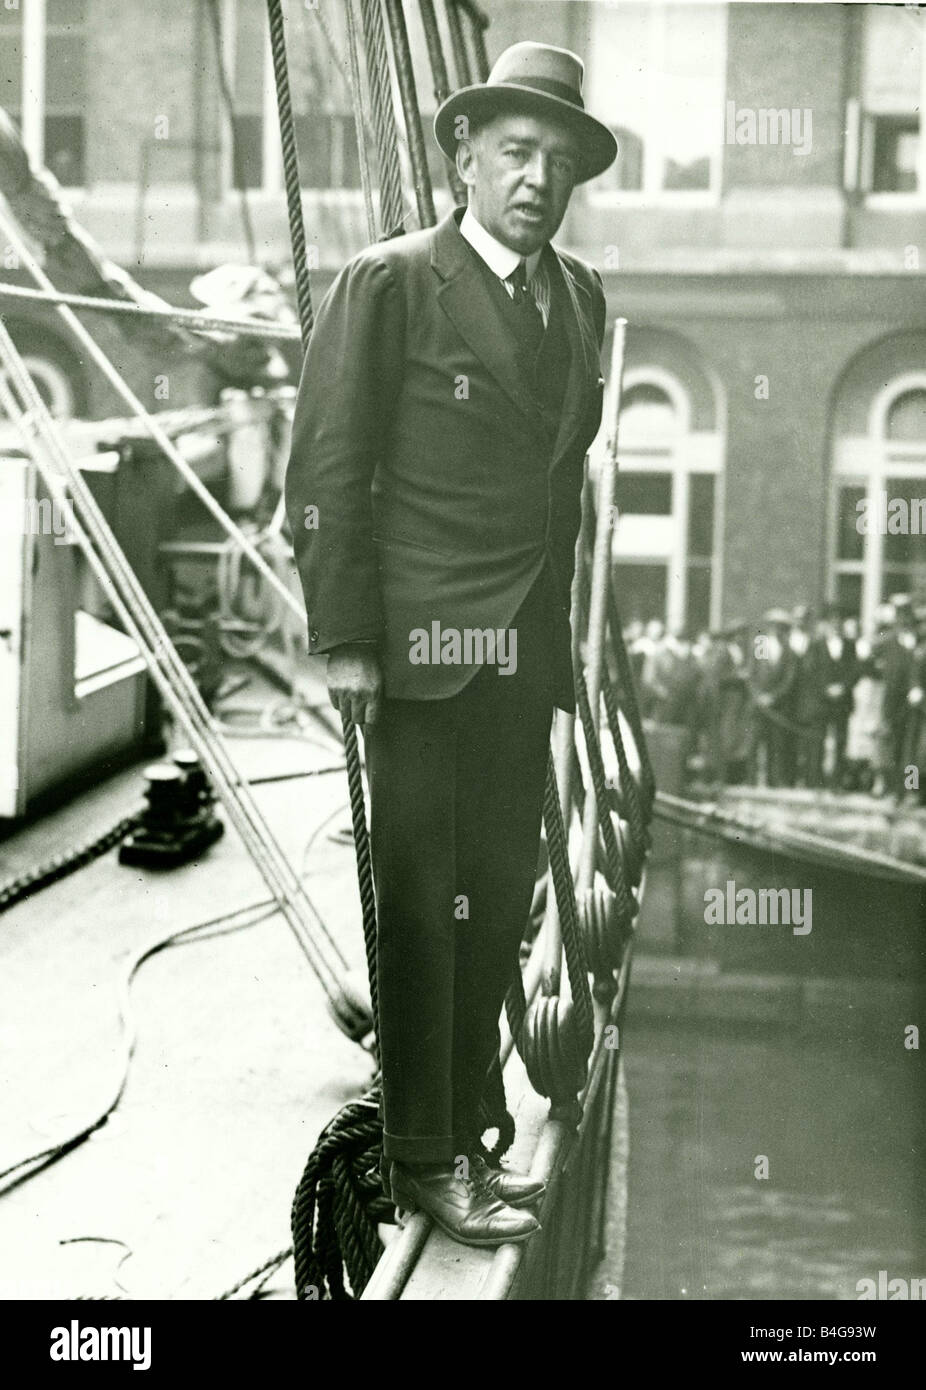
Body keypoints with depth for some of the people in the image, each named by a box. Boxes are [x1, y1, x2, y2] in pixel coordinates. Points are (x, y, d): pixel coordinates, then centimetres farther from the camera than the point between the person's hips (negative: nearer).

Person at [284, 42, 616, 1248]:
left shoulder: (581, 297, 14)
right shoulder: (389, 285, -5)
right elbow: (328, 469, -7)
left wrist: (557, 631, 12)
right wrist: (344, 639, -12)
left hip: (527, 651, 6)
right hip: (421, 646, -6)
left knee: (500, 902, 9)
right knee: (421, 908, -1)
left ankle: (461, 1136, 20)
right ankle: (421, 1160, 8)